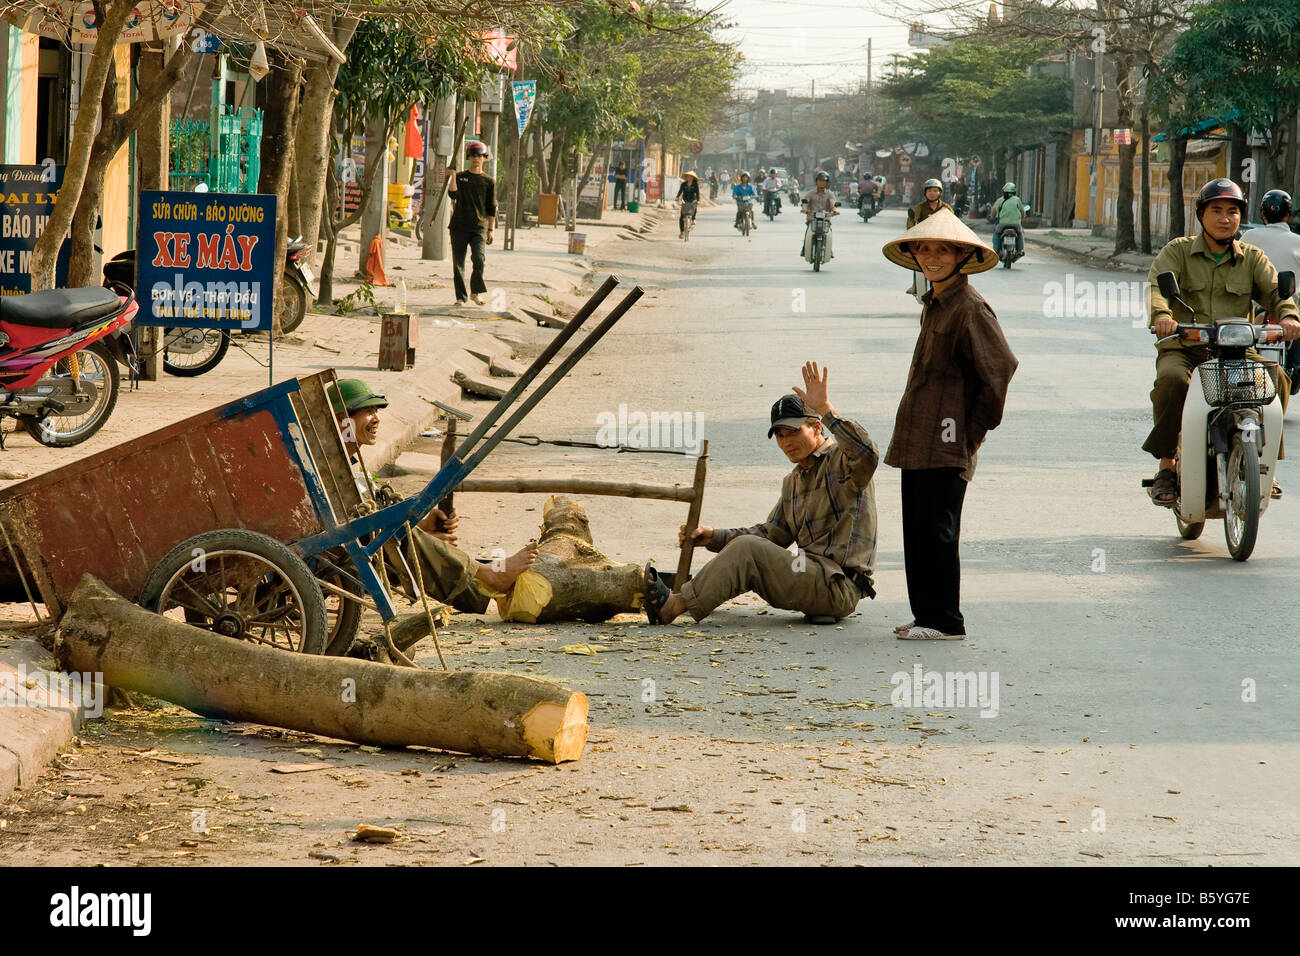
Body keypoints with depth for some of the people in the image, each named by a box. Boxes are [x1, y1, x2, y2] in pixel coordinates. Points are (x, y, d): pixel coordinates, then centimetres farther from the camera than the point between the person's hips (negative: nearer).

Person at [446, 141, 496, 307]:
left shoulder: (488, 182, 9)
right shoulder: (460, 177, 10)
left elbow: (492, 208, 10)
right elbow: (453, 194, -8)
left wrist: (490, 229, 4)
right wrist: (453, 176, -11)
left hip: (479, 228, -1)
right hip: (459, 226, 1)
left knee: (479, 259, -20)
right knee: (458, 263, 1)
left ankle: (476, 291, 0)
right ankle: (460, 296, 12)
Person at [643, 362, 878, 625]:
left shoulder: (842, 460, -4)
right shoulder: (793, 482, 22)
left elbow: (867, 454, -29)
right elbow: (772, 533, 21)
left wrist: (826, 408, -29)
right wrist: (715, 537, 8)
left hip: (839, 587, -9)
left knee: (747, 549, -19)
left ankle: (675, 605, -21)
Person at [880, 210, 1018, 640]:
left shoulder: (969, 309, -14)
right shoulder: (934, 305, 16)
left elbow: (1001, 367, -18)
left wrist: (976, 429, -11)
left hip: (946, 444, -9)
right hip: (919, 442, 9)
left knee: (936, 531, -6)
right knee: (918, 530, 12)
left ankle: (945, 621, 1)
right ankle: (926, 615, 19)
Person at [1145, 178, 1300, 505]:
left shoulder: (1252, 258, 14)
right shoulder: (1177, 251, 7)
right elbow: (1157, 285, -10)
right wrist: (1161, 315, -34)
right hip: (1183, 348, -2)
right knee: (1172, 380, -35)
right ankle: (1166, 466, -20)